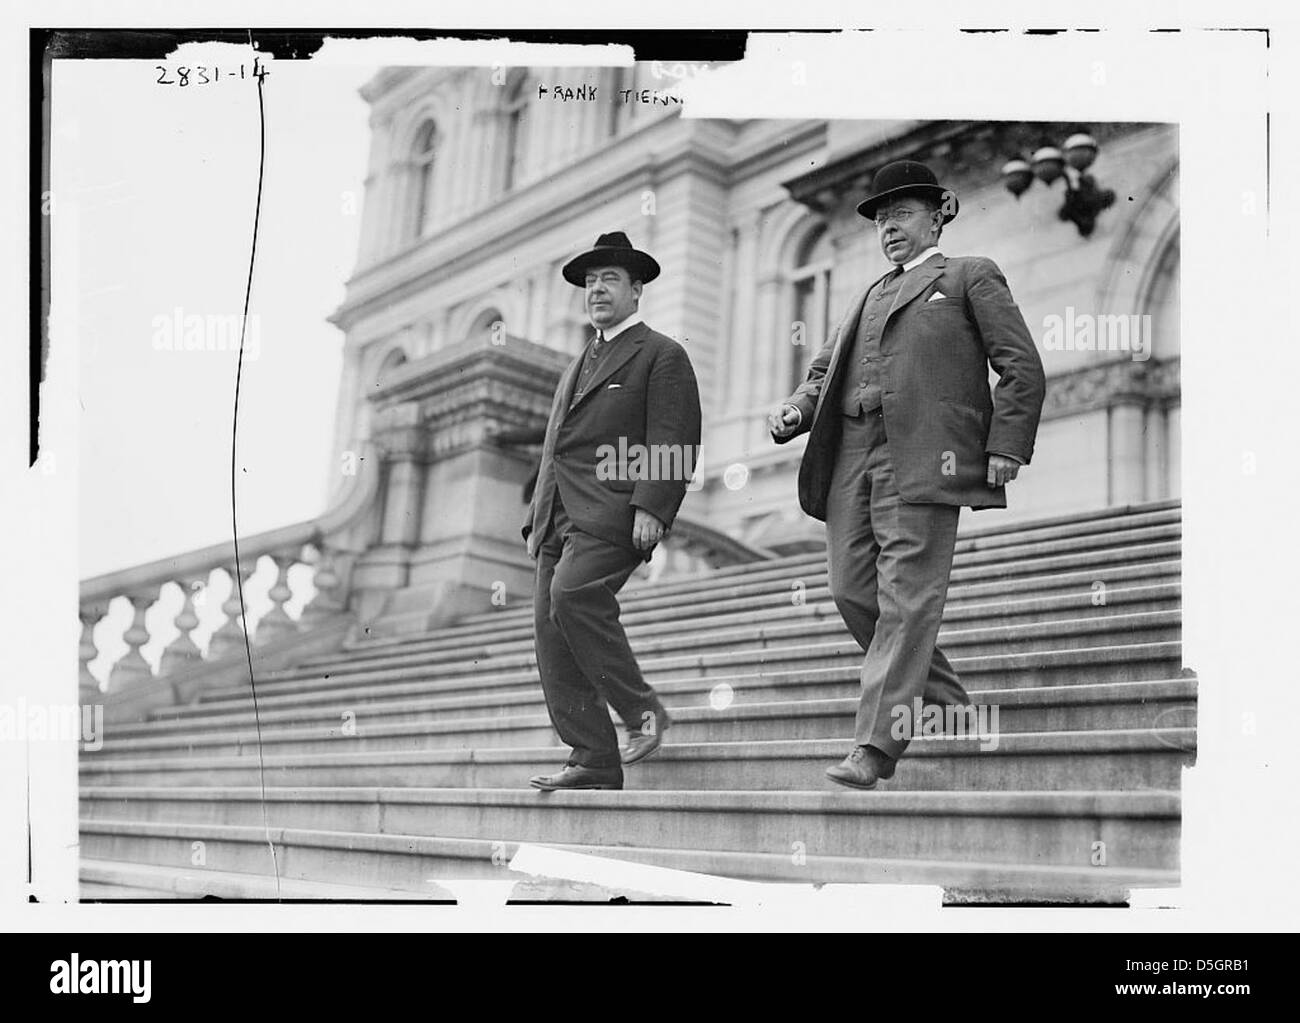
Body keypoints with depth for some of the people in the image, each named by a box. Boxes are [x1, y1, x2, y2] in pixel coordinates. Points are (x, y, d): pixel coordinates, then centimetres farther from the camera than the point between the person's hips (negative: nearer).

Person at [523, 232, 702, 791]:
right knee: (550, 630, -2)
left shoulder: (661, 355, 5)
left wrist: (652, 508, -19)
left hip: (611, 512, -8)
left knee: (572, 594, -28)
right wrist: (536, 521, 20)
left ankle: (642, 708, -12)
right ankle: (593, 761, -1)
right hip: (560, 516, 8)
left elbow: (674, 441, -7)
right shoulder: (577, 366, 29)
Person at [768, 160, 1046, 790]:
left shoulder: (970, 276, 14)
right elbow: (826, 368, 25)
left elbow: (1023, 369, 6)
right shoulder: (868, 296, 31)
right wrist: (797, 409, 2)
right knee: (852, 591, 1)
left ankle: (875, 746, -13)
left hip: (922, 456, -6)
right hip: (851, 457, 6)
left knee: (906, 597, -11)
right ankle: (948, 704, 18)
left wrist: (1006, 446, -7)